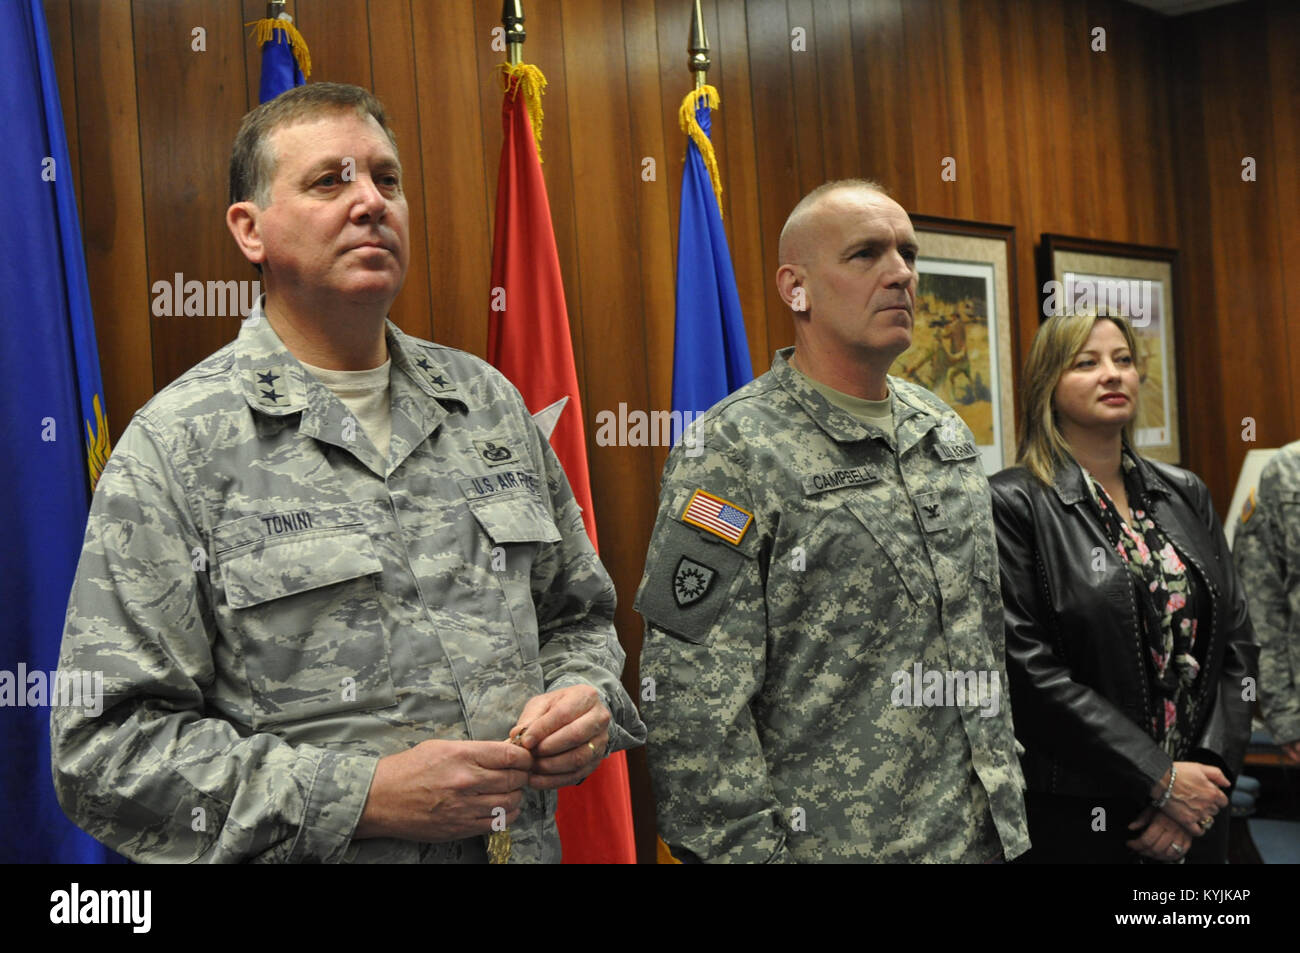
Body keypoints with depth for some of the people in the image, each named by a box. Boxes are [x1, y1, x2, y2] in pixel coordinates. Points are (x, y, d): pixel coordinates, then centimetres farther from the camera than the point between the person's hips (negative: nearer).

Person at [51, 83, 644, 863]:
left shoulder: (489, 403, 3)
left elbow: (579, 615, 13)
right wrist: (365, 796, -23)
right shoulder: (178, 446, -12)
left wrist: (585, 701, -8)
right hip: (320, 852, -4)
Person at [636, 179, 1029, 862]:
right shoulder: (733, 450, -14)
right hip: (833, 846, -6)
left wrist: (1009, 797, 15)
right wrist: (749, 851, -18)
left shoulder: (945, 432, 9)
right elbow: (690, 700, -18)